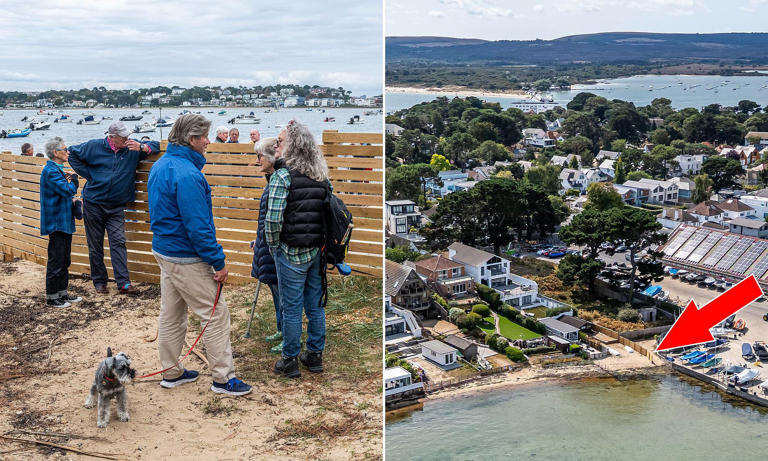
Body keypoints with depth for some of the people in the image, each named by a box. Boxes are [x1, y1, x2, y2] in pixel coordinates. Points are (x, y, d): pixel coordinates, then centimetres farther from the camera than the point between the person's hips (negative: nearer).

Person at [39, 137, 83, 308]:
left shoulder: (57, 169, 15)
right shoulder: (51, 171, -16)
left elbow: (69, 191, 20)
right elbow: (68, 190, -22)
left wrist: (69, 181, 1)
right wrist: (73, 181, -5)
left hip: (64, 223, 10)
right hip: (56, 223, -10)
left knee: (65, 261, 15)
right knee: (55, 262, -2)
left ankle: (62, 293, 24)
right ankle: (51, 297, 7)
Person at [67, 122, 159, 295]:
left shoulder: (132, 148, 0)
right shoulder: (94, 147, -4)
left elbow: (155, 145, 5)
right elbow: (72, 153, 7)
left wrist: (141, 147, -18)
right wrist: (88, 174, -1)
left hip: (116, 207, 1)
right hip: (93, 204, -1)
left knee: (118, 242, -9)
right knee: (95, 245, 6)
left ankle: (124, 283, -10)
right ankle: (99, 281, 17)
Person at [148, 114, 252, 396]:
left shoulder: (160, 166, 8)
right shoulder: (187, 175, -24)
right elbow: (198, 226, -25)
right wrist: (218, 261, -19)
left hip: (163, 250, 10)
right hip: (187, 258, -10)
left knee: (171, 314, 18)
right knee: (216, 315, -1)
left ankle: (171, 373, 30)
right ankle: (223, 378, 6)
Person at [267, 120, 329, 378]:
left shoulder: (282, 176, -15)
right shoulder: (321, 176, 4)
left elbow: (273, 220, -20)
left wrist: (273, 246, -4)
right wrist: (321, 242, 15)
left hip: (291, 253, -6)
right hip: (318, 251, 6)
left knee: (291, 309, 6)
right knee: (315, 305, 15)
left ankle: (290, 361, 17)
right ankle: (315, 355, 27)